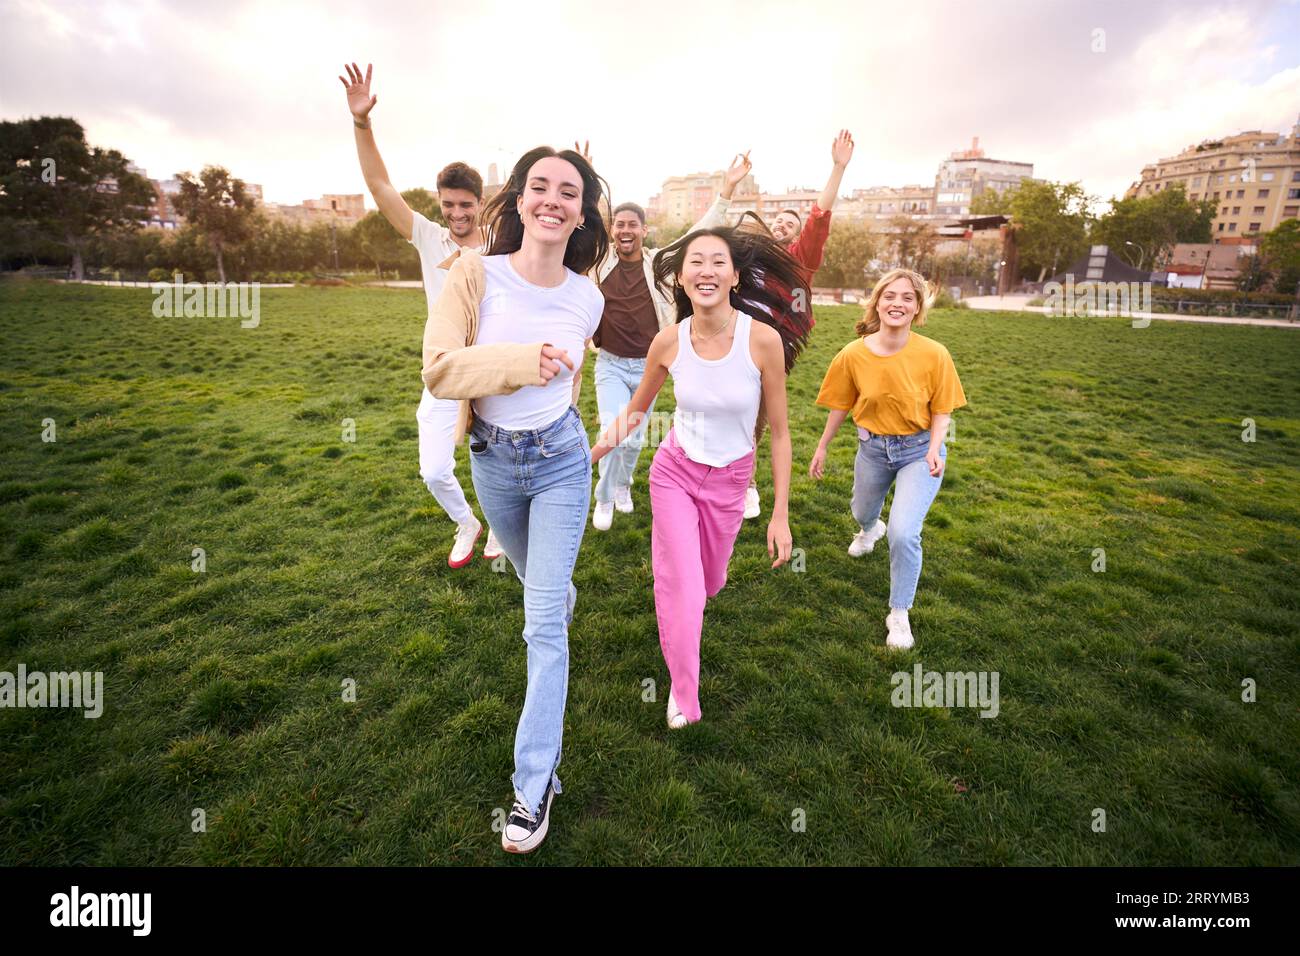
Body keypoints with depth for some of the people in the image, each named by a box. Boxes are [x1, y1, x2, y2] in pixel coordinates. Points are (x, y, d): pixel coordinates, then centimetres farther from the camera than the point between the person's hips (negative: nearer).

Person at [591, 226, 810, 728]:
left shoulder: (764, 339, -21)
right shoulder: (669, 341, -15)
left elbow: (780, 432, -12)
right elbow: (633, 413, 3)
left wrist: (780, 516, -11)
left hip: (730, 481, 1)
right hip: (674, 470, 0)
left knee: (709, 582, 19)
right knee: (682, 592, -3)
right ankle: (683, 693, 22)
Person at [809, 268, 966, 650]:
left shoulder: (934, 354, -19)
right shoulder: (854, 353, -14)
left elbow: (942, 409, -7)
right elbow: (841, 405, 0)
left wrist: (935, 448, -23)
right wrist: (822, 448, 7)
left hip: (919, 450, -3)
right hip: (873, 447, 3)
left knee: (903, 532, -18)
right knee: (862, 512, 27)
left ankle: (899, 614, 6)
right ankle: (870, 529, 70)